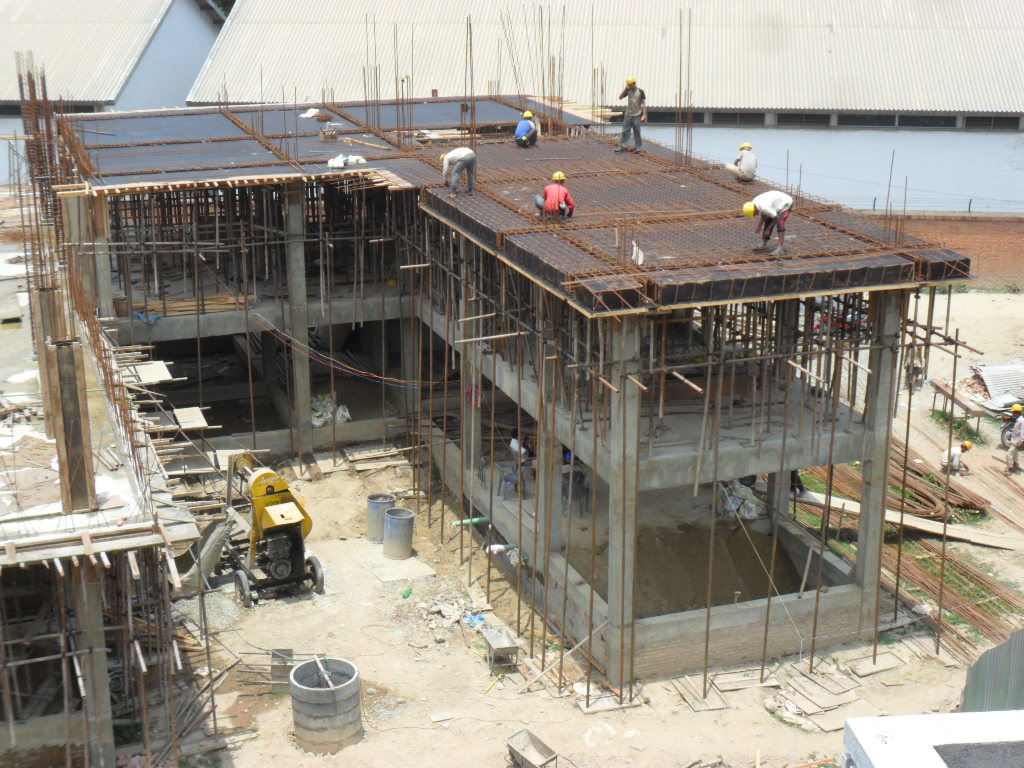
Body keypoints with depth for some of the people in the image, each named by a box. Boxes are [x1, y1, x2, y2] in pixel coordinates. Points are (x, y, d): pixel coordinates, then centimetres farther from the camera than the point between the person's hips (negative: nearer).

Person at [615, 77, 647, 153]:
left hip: (637, 115, -3)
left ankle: (637, 147, 11)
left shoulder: (640, 91, -6)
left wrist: (644, 114, -11)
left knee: (637, 132, 4)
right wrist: (625, 89, -9)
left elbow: (644, 103, -5)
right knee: (625, 131, 2)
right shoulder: (628, 91, 4)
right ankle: (622, 147, 3)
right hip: (628, 114, 3)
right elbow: (620, 97, 2)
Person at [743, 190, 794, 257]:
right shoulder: (754, 203, -9)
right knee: (768, 222, 8)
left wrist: (768, 229, -16)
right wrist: (759, 227, -1)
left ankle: (779, 249, -25)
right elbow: (763, 215, 6)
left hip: (785, 204, -10)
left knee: (780, 224, -23)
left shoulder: (764, 207, -36)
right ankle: (763, 245, 17)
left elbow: (776, 217, -25)